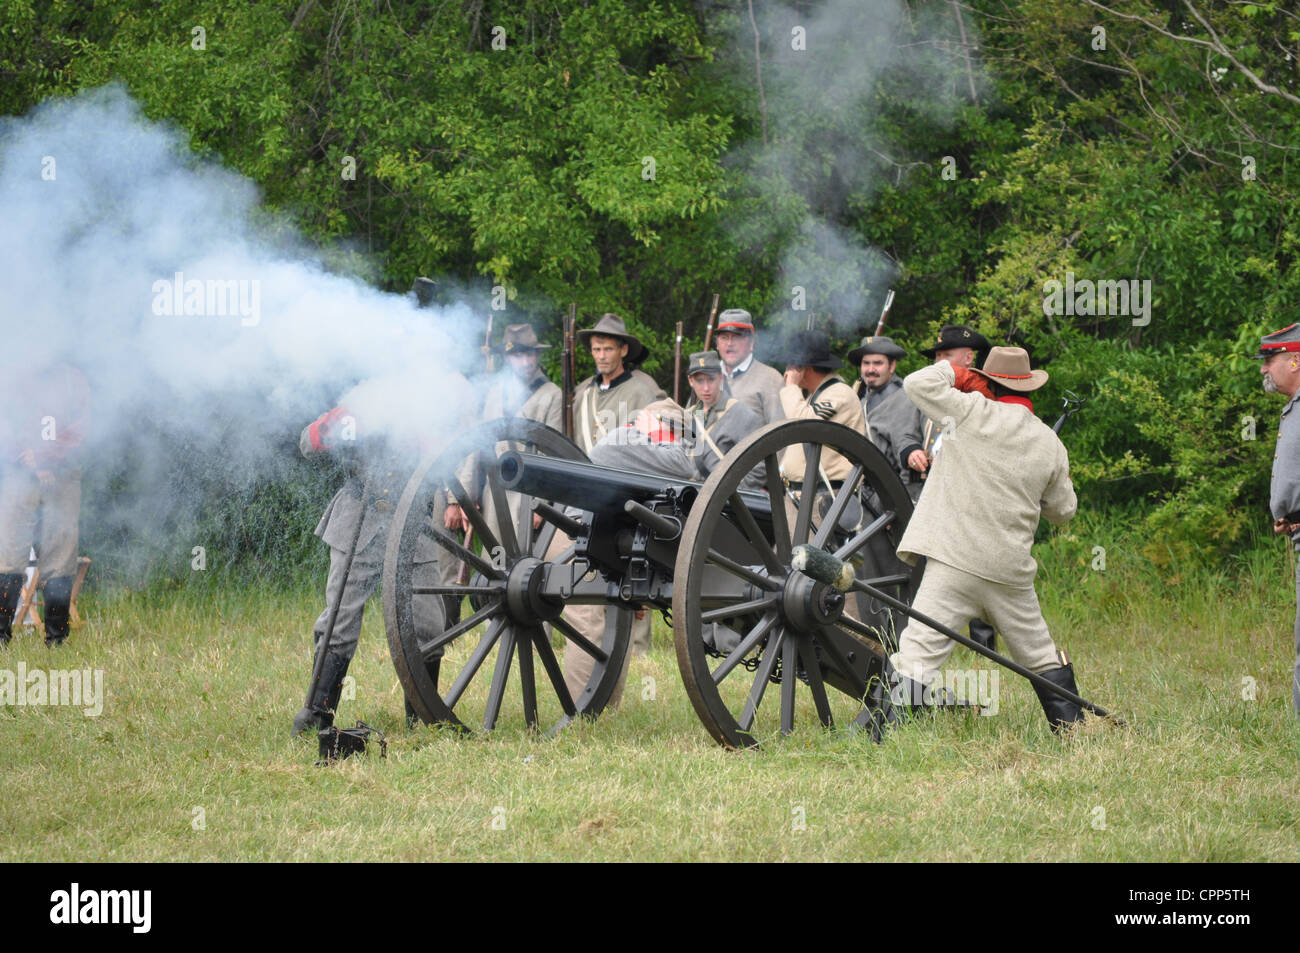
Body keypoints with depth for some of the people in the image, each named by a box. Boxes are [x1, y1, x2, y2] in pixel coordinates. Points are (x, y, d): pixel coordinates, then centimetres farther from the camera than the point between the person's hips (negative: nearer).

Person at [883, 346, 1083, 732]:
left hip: (955, 562, -5)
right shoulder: (1051, 444, 8)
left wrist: (955, 372, 14)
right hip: (1011, 569, 5)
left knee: (919, 651, -10)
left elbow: (917, 384, -2)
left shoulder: (976, 414, -6)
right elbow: (1063, 510, 18)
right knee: (1039, 653, 22)